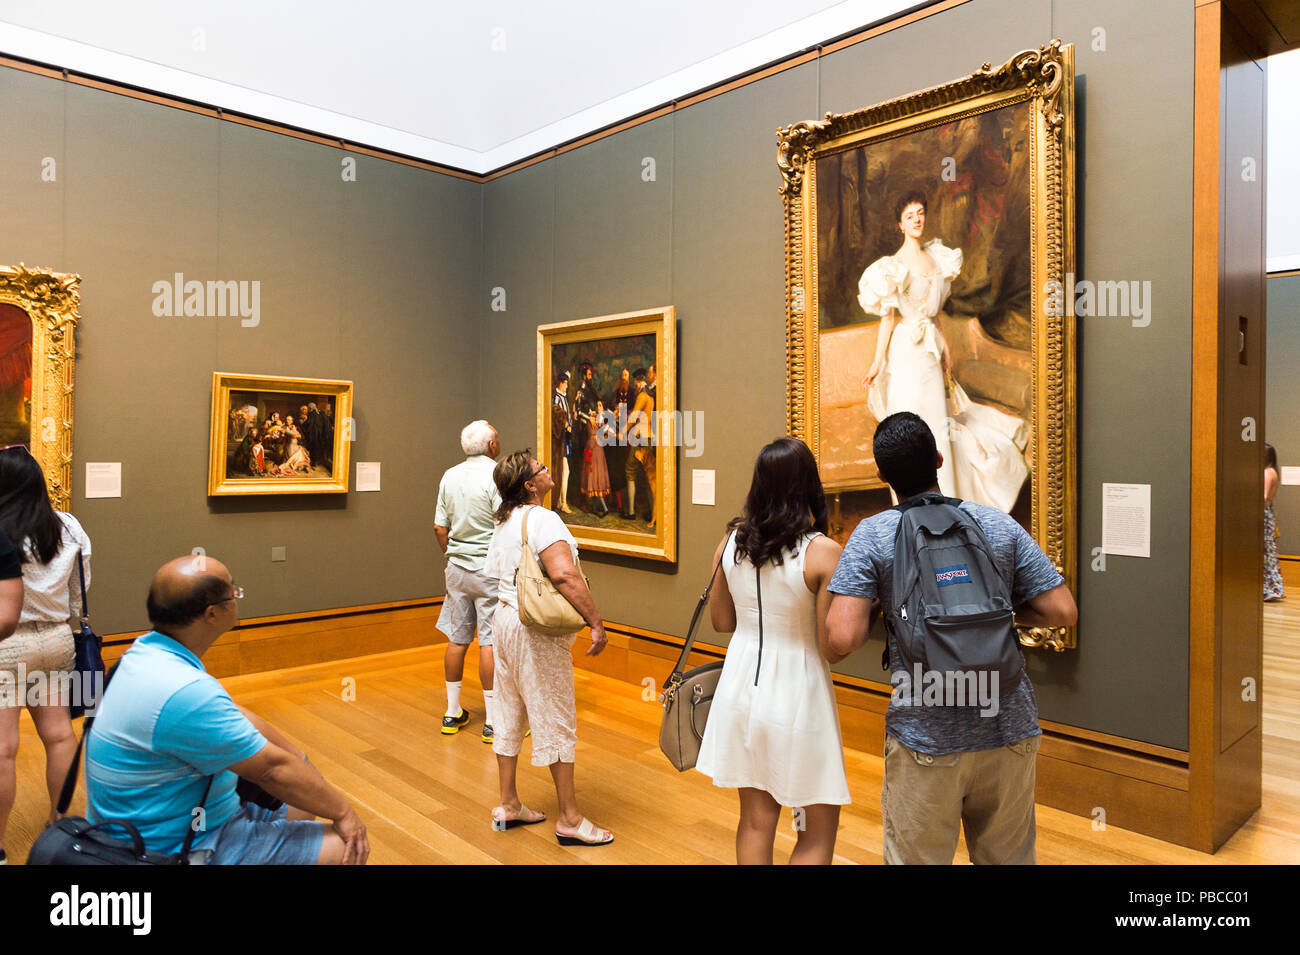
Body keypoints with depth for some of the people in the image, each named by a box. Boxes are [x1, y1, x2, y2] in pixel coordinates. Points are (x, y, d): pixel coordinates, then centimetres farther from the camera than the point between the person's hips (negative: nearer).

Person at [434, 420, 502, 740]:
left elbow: (440, 527, 9)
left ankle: (452, 713, 23)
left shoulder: (449, 477, 7)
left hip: (457, 569, 6)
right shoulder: (496, 475, -13)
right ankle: (493, 720, 5)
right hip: (490, 569, -6)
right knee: (490, 642, -2)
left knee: (457, 639, 13)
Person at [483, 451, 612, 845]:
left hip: (505, 618, 9)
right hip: (537, 631, -9)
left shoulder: (504, 522, 11)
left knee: (510, 713, 16)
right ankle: (569, 819, 10)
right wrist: (596, 622, -29)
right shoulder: (542, 519, -19)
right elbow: (563, 574, -32)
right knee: (557, 720, 0)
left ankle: (508, 805, 28)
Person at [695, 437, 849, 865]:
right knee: (819, 832, 13)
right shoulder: (823, 552, -18)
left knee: (755, 820, 20)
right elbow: (832, 645, -16)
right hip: (796, 691, -5)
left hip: (743, 684, 5)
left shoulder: (731, 542, -3)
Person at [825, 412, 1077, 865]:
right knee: (1009, 857, 21)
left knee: (917, 858, 12)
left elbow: (841, 640, -18)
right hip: (1009, 729, 4)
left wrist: (876, 609, 2)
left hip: (925, 739, -3)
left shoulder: (871, 535, -9)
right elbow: (1062, 611, 1)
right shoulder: (1000, 524, 1)